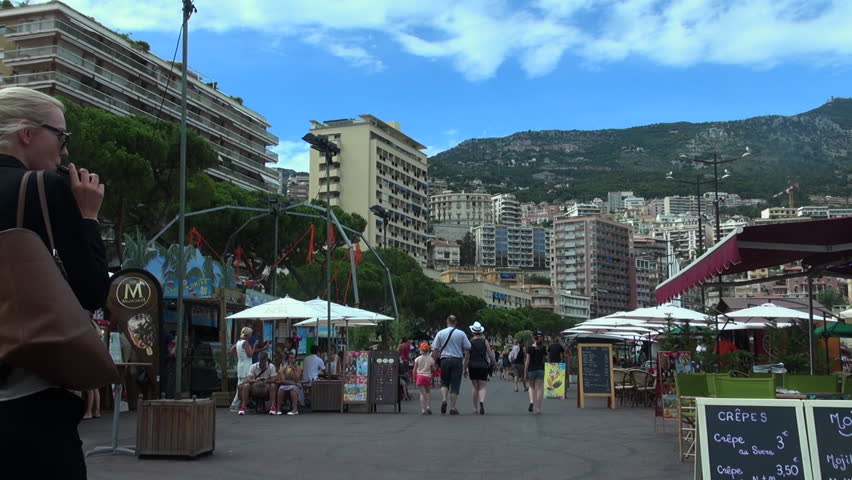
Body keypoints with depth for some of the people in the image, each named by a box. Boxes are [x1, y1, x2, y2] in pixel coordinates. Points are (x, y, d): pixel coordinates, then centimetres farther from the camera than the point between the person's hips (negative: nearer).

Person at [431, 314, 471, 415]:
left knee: (444, 381, 17)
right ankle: (452, 408, 4)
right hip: (457, 359, -1)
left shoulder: (440, 333, 2)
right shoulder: (461, 334, 0)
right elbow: (467, 348, 0)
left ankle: (443, 399, -7)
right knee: (455, 384, 4)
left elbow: (435, 350, 2)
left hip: (444, 359, 1)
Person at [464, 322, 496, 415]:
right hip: (483, 366, 0)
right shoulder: (485, 342, -1)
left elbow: (467, 357, -3)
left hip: (473, 366, 0)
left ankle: (475, 408, 14)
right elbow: (490, 355, -2)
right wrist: (493, 363, 13)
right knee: (482, 387, 4)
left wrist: (465, 369, 3)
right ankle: (481, 401, -25)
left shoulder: (470, 342, -2)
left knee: (474, 387, 12)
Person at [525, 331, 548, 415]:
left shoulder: (530, 348, -6)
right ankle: (537, 409, 5)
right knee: (539, 389, 5)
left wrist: (525, 373, -2)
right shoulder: (543, 348, -1)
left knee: (531, 387, 17)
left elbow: (527, 361, -6)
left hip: (531, 370, -1)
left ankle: (531, 402, -6)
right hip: (540, 370, 1)